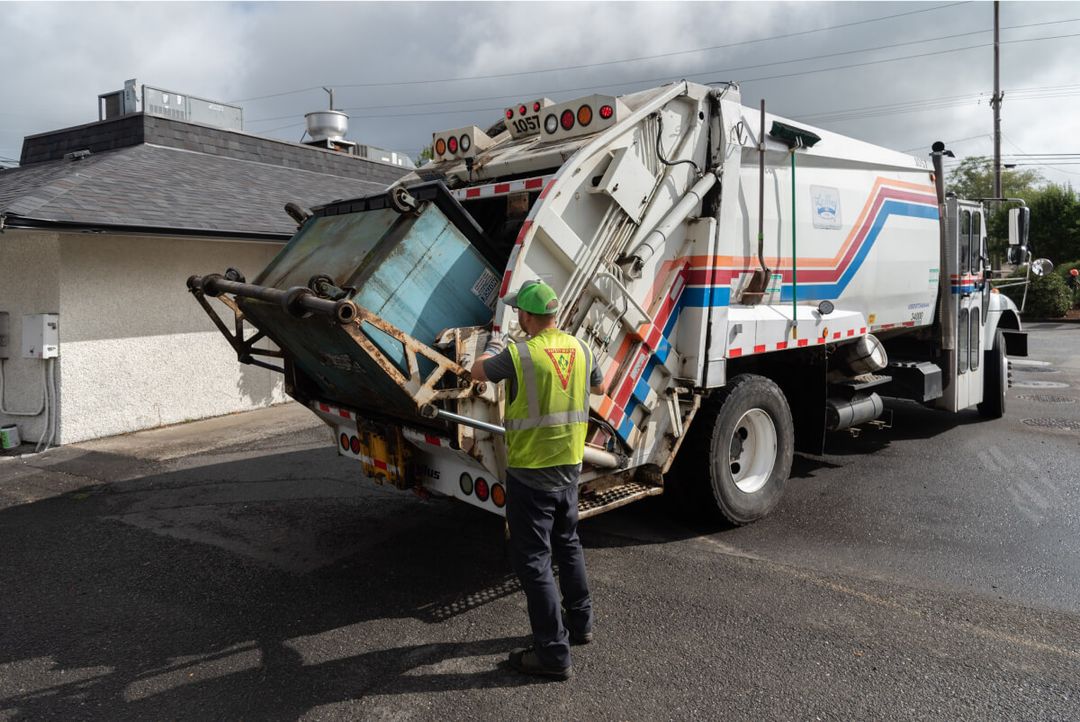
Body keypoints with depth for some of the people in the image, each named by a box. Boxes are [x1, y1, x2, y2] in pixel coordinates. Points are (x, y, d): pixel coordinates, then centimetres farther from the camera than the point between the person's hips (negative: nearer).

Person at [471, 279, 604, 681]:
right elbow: (599, 387, 19)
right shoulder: (580, 350, 0)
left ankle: (553, 654, 9)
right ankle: (580, 623, 38)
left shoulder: (519, 355, -19)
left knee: (534, 561, 2)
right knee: (568, 546, 24)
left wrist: (493, 347, 21)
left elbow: (478, 372, 1)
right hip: (569, 468, 7)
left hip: (530, 474, -7)